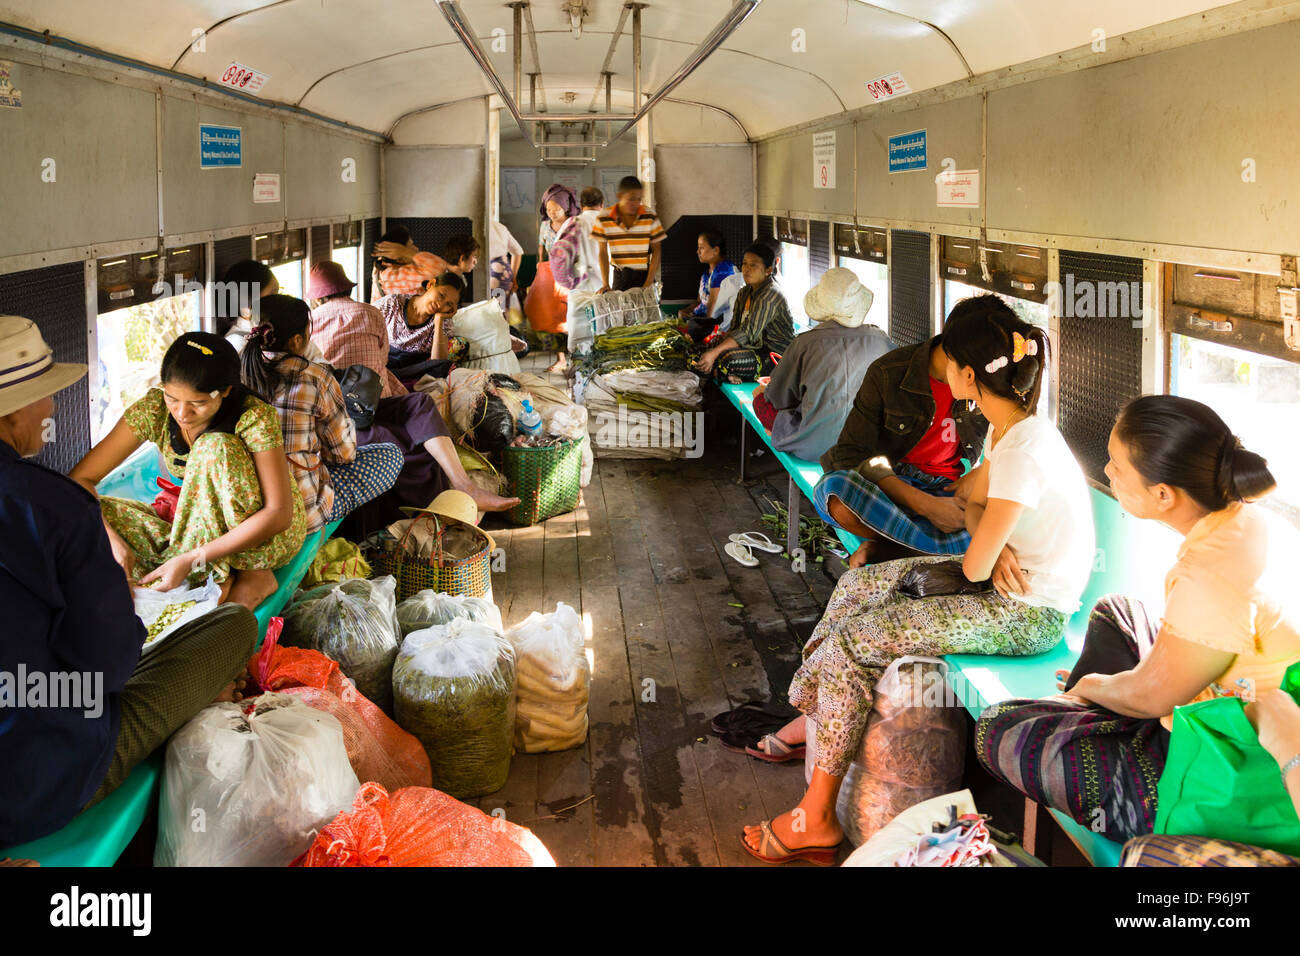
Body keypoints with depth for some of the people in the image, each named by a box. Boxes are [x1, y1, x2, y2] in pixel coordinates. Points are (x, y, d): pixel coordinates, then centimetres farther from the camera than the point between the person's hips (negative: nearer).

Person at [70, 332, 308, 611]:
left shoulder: (253, 417, -26)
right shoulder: (154, 409, -15)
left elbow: (278, 513, -30)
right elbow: (79, 479, -15)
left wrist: (192, 559, -37)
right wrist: (111, 539, -34)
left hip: (270, 533, -5)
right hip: (201, 524, 5)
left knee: (215, 447, -29)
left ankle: (255, 576, -23)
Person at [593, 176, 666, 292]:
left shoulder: (650, 218, -5)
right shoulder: (604, 219, -5)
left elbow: (656, 251, -1)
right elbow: (603, 252, -2)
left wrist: (649, 284, -10)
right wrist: (605, 284, -12)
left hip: (645, 275, 0)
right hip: (619, 277, 0)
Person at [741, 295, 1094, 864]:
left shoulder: (1024, 451, -29)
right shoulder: (1006, 428, 1)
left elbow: (975, 566, -24)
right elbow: (976, 505, 14)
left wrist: (991, 551, 0)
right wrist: (996, 544, -8)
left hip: (1027, 611, -10)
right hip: (1005, 573, 10)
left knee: (853, 639, -14)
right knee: (857, 585, 10)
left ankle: (817, 818, -4)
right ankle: (814, 718, 21)